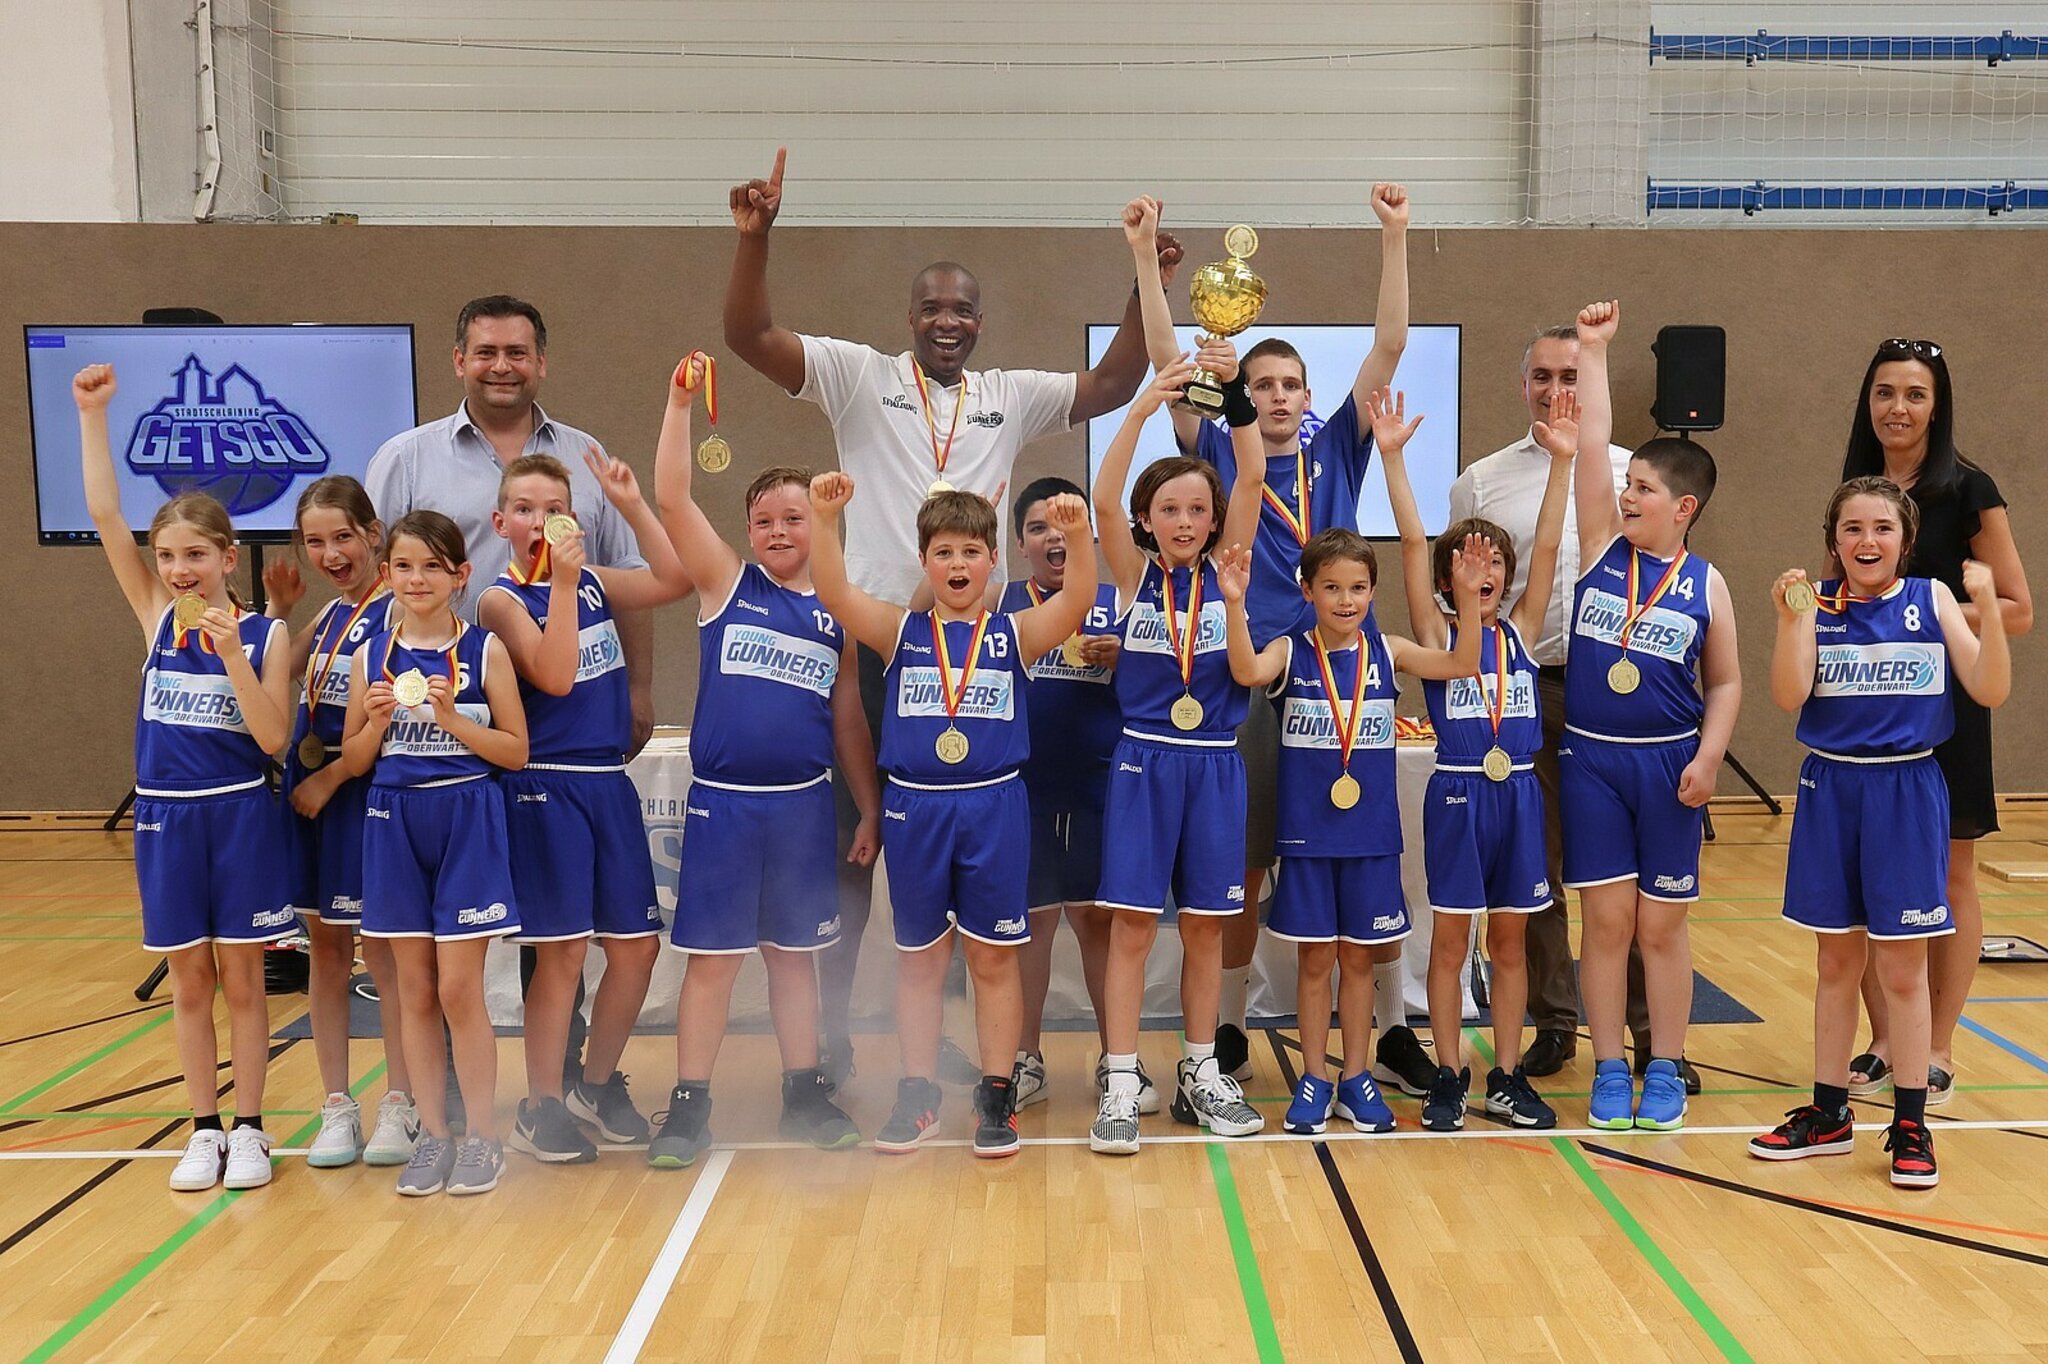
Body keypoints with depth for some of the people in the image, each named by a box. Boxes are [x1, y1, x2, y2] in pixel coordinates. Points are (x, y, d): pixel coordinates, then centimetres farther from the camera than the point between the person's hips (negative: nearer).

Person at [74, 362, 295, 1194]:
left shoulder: (264, 634, -6)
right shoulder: (157, 620, 1)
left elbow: (273, 738, -14)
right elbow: (104, 515, -4)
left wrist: (231, 653, -23)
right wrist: (93, 413, -7)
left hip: (241, 818, -3)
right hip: (166, 817, 3)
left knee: (241, 979, 7)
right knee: (189, 983, 10)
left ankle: (249, 1130, 18)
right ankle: (204, 1131, 21)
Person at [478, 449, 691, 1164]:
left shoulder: (594, 582, 11)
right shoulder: (502, 599, -5)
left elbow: (675, 578, 1)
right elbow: (555, 675, -19)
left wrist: (632, 504, -1)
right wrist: (561, 583, -22)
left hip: (609, 783, 6)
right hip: (546, 787, -6)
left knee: (637, 945, 7)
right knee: (562, 950, -1)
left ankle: (598, 1083, 27)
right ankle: (540, 1107, 15)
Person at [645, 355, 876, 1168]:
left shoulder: (835, 615, 7)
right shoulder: (726, 585, 1)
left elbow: (848, 720, 12)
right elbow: (672, 499, -11)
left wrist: (871, 810, 11)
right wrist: (680, 403, -17)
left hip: (804, 804, 2)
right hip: (723, 802, -2)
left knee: (794, 952, 13)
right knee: (712, 956, 4)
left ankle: (804, 1094, 26)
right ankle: (689, 1108, 15)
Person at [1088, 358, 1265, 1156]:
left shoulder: (1225, 572, 4)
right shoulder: (1134, 576, 0)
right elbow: (1103, 500, -16)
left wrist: (1238, 399, -21)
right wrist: (1142, 409, -27)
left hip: (1215, 765, 2)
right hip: (1143, 761, -2)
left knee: (1205, 926, 10)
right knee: (1133, 925, 0)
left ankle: (1200, 1075, 24)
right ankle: (1121, 1085, 7)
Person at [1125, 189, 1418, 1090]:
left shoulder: (1336, 452, 9)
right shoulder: (1219, 456, 6)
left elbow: (1388, 347, 2)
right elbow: (1165, 359, -1)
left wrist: (1394, 237, -4)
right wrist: (1146, 255, -7)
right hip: (1243, 682, -1)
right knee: (1240, 866, 6)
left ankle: (1392, 1027, 18)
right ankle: (1228, 1030, 20)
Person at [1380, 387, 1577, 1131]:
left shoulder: (1520, 632, 6)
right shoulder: (1437, 634, -2)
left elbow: (1547, 547, -2)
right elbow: (1411, 543, -11)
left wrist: (1562, 460, -10)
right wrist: (1392, 456, -19)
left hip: (1518, 793, 3)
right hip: (1457, 794, -3)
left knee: (1510, 939, 11)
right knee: (1450, 938, 5)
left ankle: (1508, 1076, 21)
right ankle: (1448, 1077, 16)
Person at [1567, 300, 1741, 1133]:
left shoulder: (1705, 583, -1)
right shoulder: (1602, 547, 0)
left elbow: (1726, 682, 3)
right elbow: (1591, 448, -5)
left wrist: (1709, 756, -10)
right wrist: (1593, 351, -6)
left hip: (1668, 762, -1)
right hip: (1591, 758, 1)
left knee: (1663, 925, 8)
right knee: (1606, 920, 4)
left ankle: (1665, 1072, 20)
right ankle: (1609, 1072, 15)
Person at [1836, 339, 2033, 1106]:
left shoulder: (1968, 493, -6)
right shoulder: (1853, 491, 8)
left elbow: (2018, 612, -7)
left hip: (1943, 706, -4)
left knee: (1948, 879, 4)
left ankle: (1938, 1053, 15)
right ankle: (1881, 1043, 19)